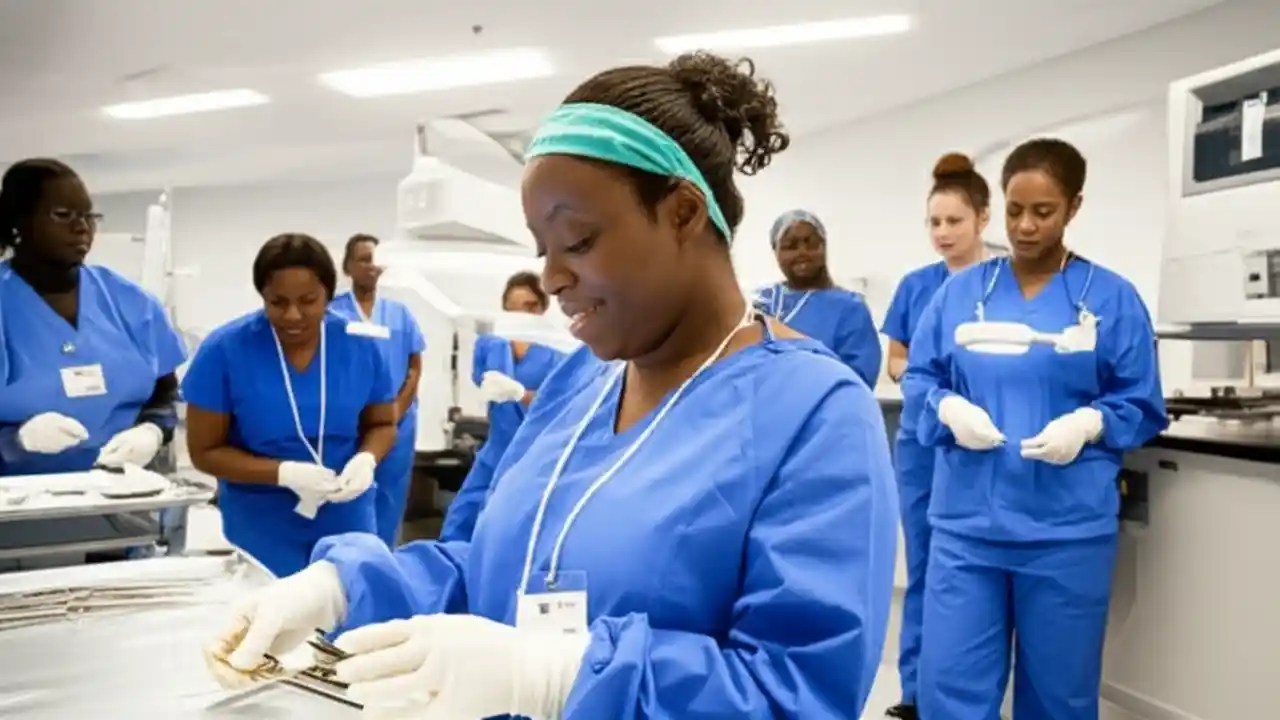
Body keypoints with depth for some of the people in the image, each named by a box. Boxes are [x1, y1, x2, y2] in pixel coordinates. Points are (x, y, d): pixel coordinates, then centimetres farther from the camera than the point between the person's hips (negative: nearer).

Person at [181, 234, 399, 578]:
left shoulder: (360, 346, -6)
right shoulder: (224, 349, -11)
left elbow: (382, 424, 7)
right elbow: (205, 451, -6)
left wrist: (366, 460, -16)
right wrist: (284, 473, -21)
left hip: (347, 521, 2)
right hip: (262, 527, -1)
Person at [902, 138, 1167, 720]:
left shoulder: (1112, 299, 1)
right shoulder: (960, 292, 6)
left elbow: (1143, 406, 3)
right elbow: (918, 380, 9)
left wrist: (1088, 423, -17)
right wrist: (950, 409, -13)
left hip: (1067, 528, -1)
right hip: (965, 521, 1)